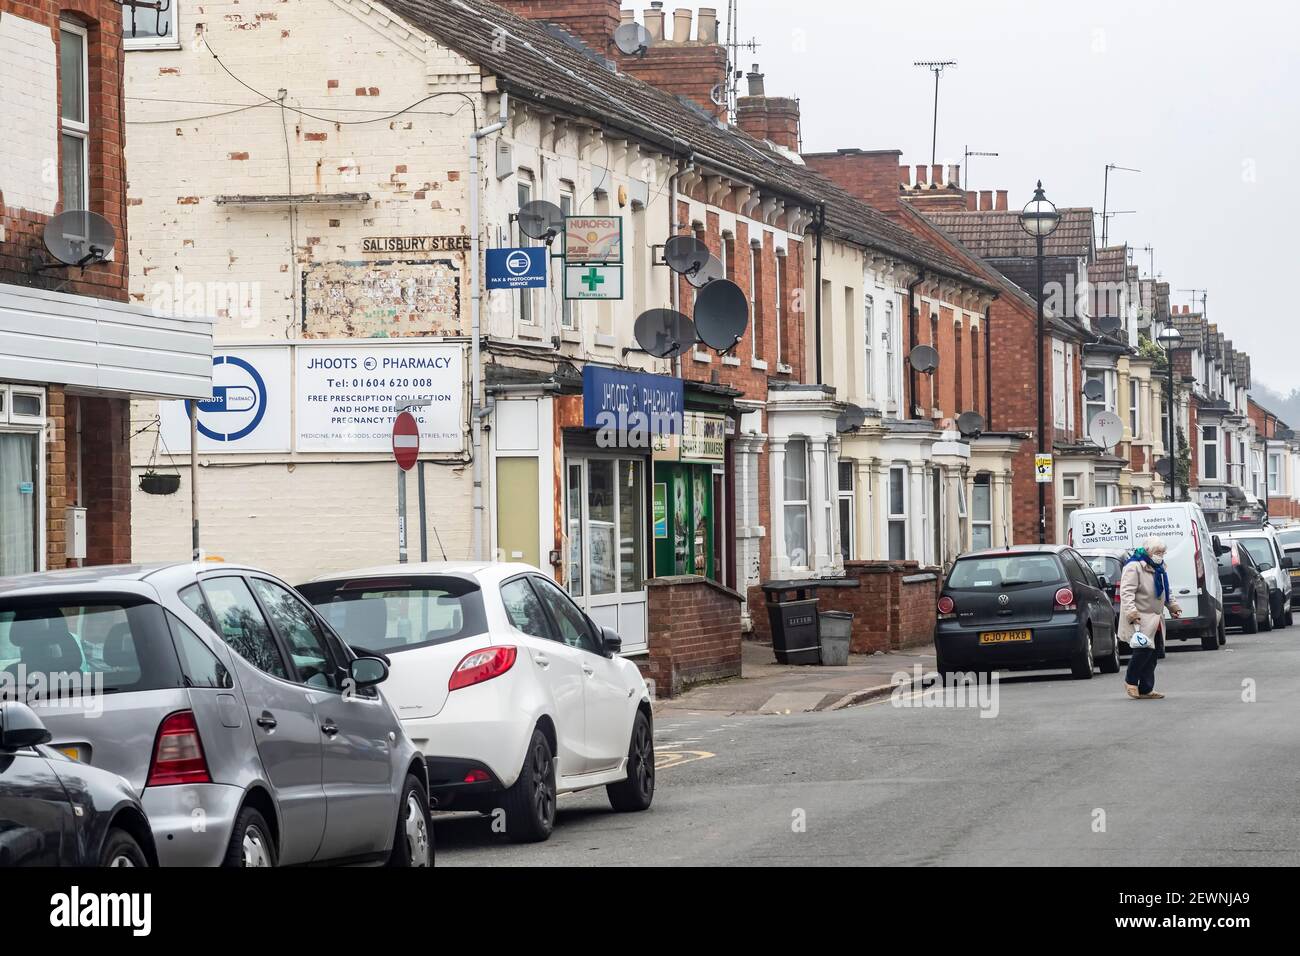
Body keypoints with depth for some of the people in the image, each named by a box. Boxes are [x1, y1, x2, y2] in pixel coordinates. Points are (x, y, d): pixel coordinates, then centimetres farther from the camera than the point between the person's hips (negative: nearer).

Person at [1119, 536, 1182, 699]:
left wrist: (1173, 606, 25)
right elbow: (1127, 592, -20)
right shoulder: (1134, 568, -11)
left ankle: (1146, 689, 10)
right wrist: (1131, 612, -30)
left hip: (1155, 621, 9)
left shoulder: (1159, 569, 19)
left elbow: (1165, 593, 34)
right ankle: (1130, 682, 2)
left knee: (1151, 655, 6)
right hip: (1140, 620, -9)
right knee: (1143, 649, -18)